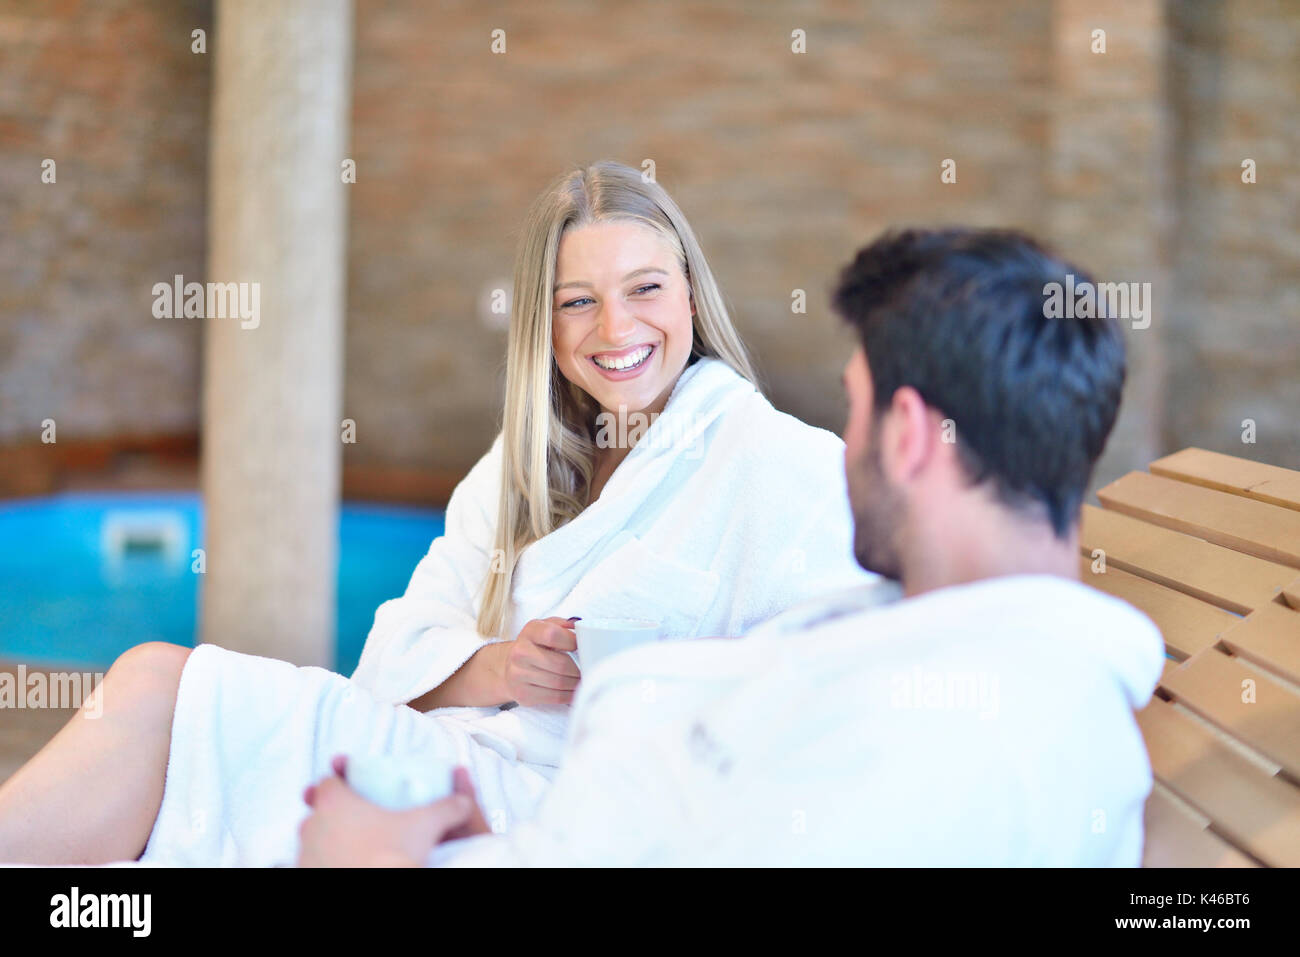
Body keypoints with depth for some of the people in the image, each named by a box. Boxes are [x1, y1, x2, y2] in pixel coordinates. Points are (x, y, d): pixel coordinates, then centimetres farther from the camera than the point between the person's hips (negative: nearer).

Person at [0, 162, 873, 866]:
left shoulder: (781, 462, -5)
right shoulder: (524, 462, 17)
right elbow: (405, 644, 12)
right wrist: (495, 669, -9)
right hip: (458, 755, 7)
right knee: (156, 678, -14)